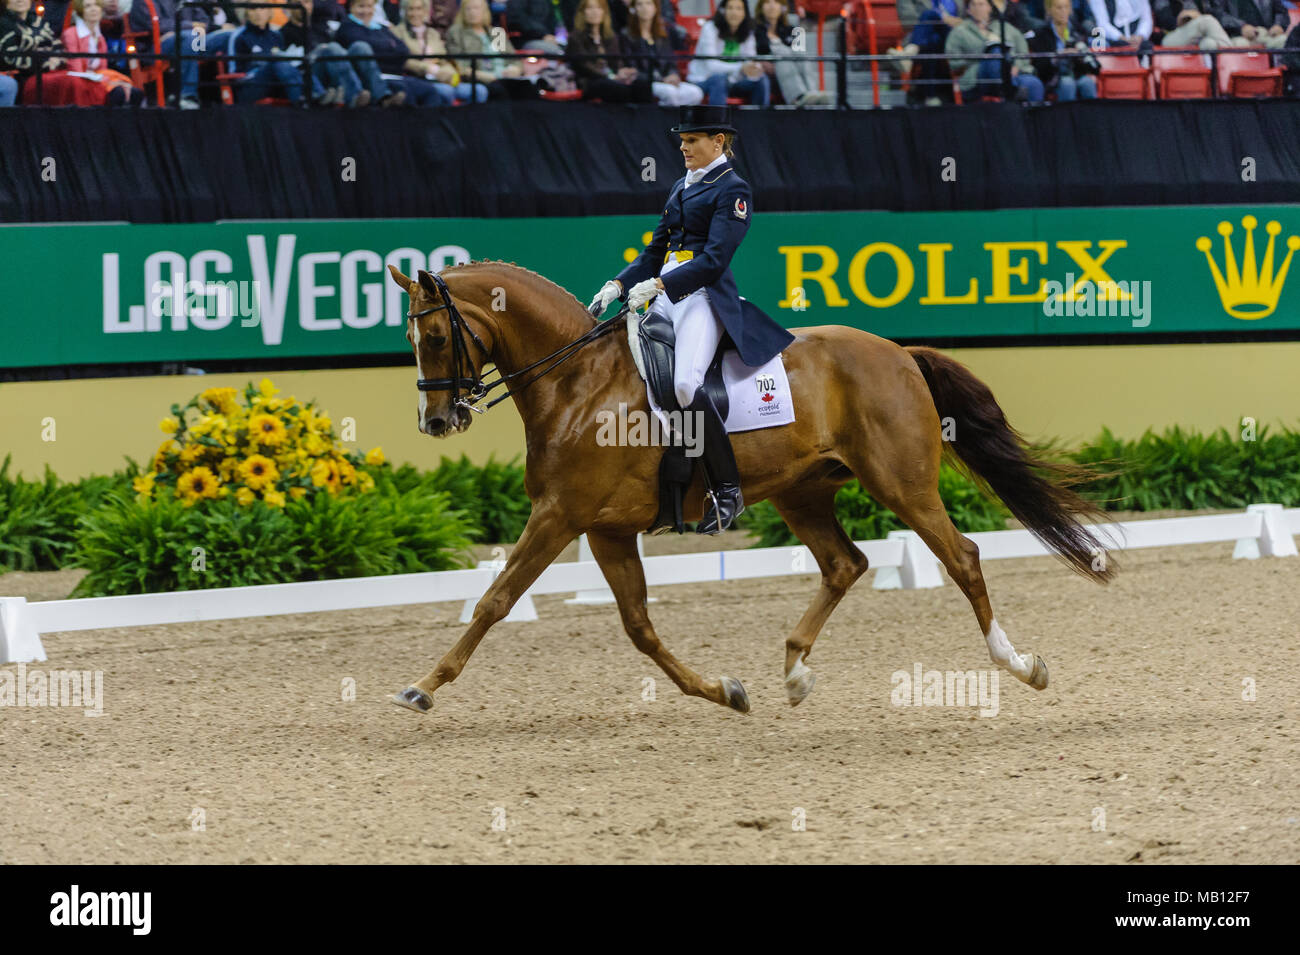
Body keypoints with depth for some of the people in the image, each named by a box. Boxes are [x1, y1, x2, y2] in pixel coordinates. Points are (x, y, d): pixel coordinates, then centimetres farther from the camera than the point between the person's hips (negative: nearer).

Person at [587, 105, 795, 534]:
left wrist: (658, 284, -22)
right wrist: (619, 285, 7)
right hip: (667, 296, 9)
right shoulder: (682, 188, 21)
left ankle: (727, 488, -22)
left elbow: (714, 260, -13)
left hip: (705, 296, -9)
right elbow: (657, 250, 23)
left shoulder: (732, 190, -3)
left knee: (686, 384, -30)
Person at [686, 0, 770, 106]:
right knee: (719, 78, -35)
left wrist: (755, 70, -34)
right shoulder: (710, 28, -16)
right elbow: (711, 65, -24)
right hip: (702, 80, -5)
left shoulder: (748, 33, 1)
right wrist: (740, 68, -39)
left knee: (761, 79, -14)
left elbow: (751, 61, -7)